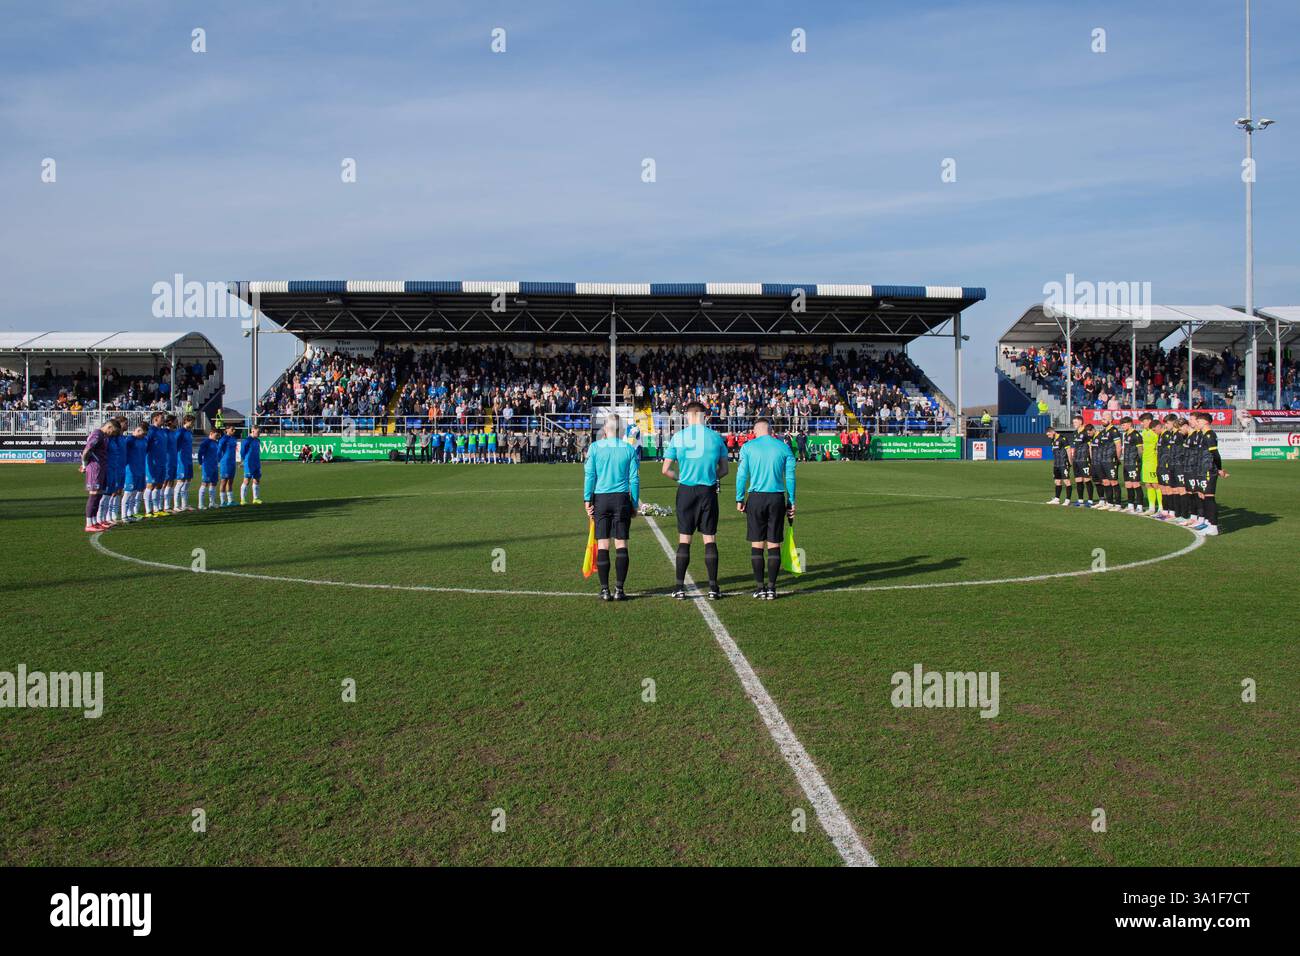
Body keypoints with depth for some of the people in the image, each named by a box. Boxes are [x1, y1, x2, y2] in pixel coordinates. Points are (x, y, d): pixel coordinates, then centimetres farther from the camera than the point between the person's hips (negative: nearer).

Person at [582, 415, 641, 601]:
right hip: (622, 499, 0)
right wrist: (635, 504, 8)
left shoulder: (595, 447, 0)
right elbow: (634, 478, 2)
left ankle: (605, 590, 4)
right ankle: (619, 589, 2)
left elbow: (589, 475, -2)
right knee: (621, 545, 4)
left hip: (600, 499, 0)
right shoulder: (629, 449, 2)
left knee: (602, 545, 4)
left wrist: (587, 499, 3)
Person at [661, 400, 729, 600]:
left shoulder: (678, 437, 0)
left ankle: (680, 587, 6)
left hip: (686, 491, 0)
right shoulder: (715, 437, 2)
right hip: (708, 492, 0)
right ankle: (713, 587, 7)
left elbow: (666, 469, 0)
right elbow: (724, 469, 8)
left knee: (684, 540, 4)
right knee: (710, 539, 5)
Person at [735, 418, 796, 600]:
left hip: (756, 498, -1)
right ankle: (771, 588, 6)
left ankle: (760, 588, 6)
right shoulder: (784, 447, 5)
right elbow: (790, 477, 5)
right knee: (774, 545, 5)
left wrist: (739, 499, 6)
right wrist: (791, 502, 10)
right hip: (777, 498, 1)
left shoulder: (748, 447, 1)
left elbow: (741, 475, -1)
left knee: (757, 544, 5)